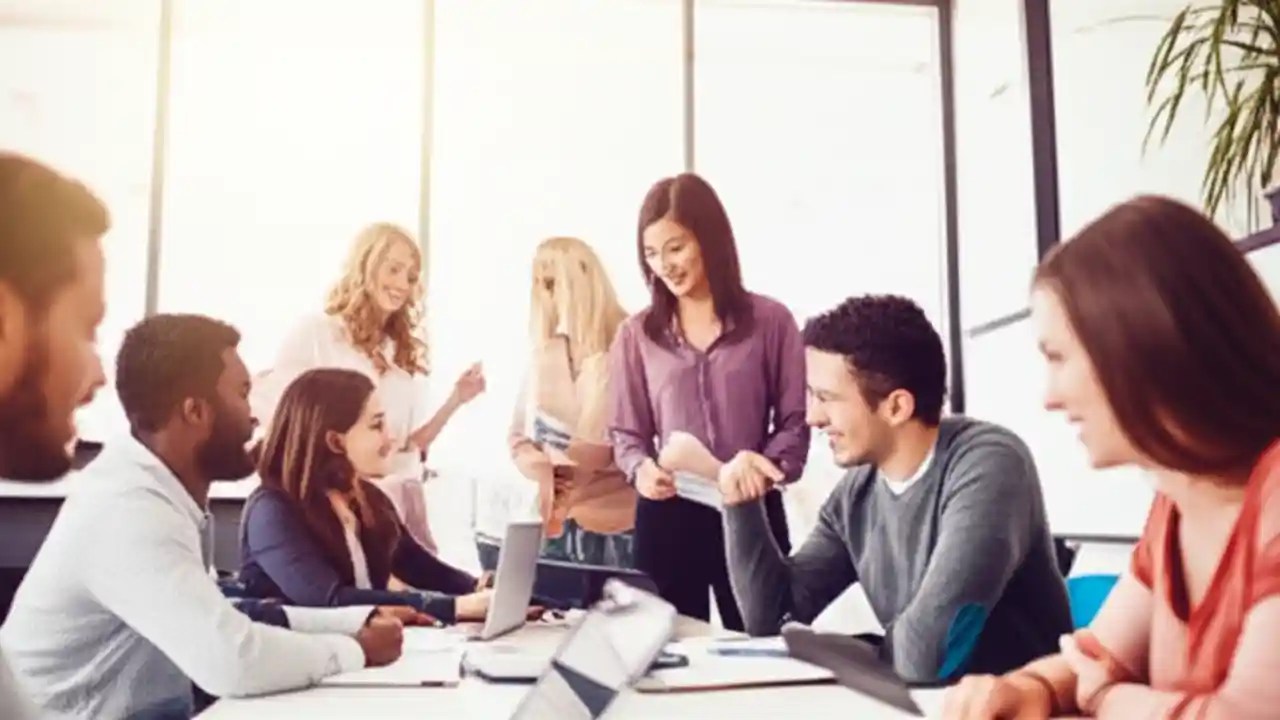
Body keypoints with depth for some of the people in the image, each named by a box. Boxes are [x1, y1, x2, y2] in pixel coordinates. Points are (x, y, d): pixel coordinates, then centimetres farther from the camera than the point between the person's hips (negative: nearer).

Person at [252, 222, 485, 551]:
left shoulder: (405, 352, 14)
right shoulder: (316, 334, -2)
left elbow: (412, 445, 10)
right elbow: (263, 401, -6)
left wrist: (455, 400, 0)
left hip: (401, 497, 5)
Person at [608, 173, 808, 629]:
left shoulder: (770, 321, 1)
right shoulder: (637, 334, 6)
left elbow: (795, 420, 2)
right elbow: (625, 431, 8)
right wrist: (641, 468, -12)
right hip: (666, 516, 1)